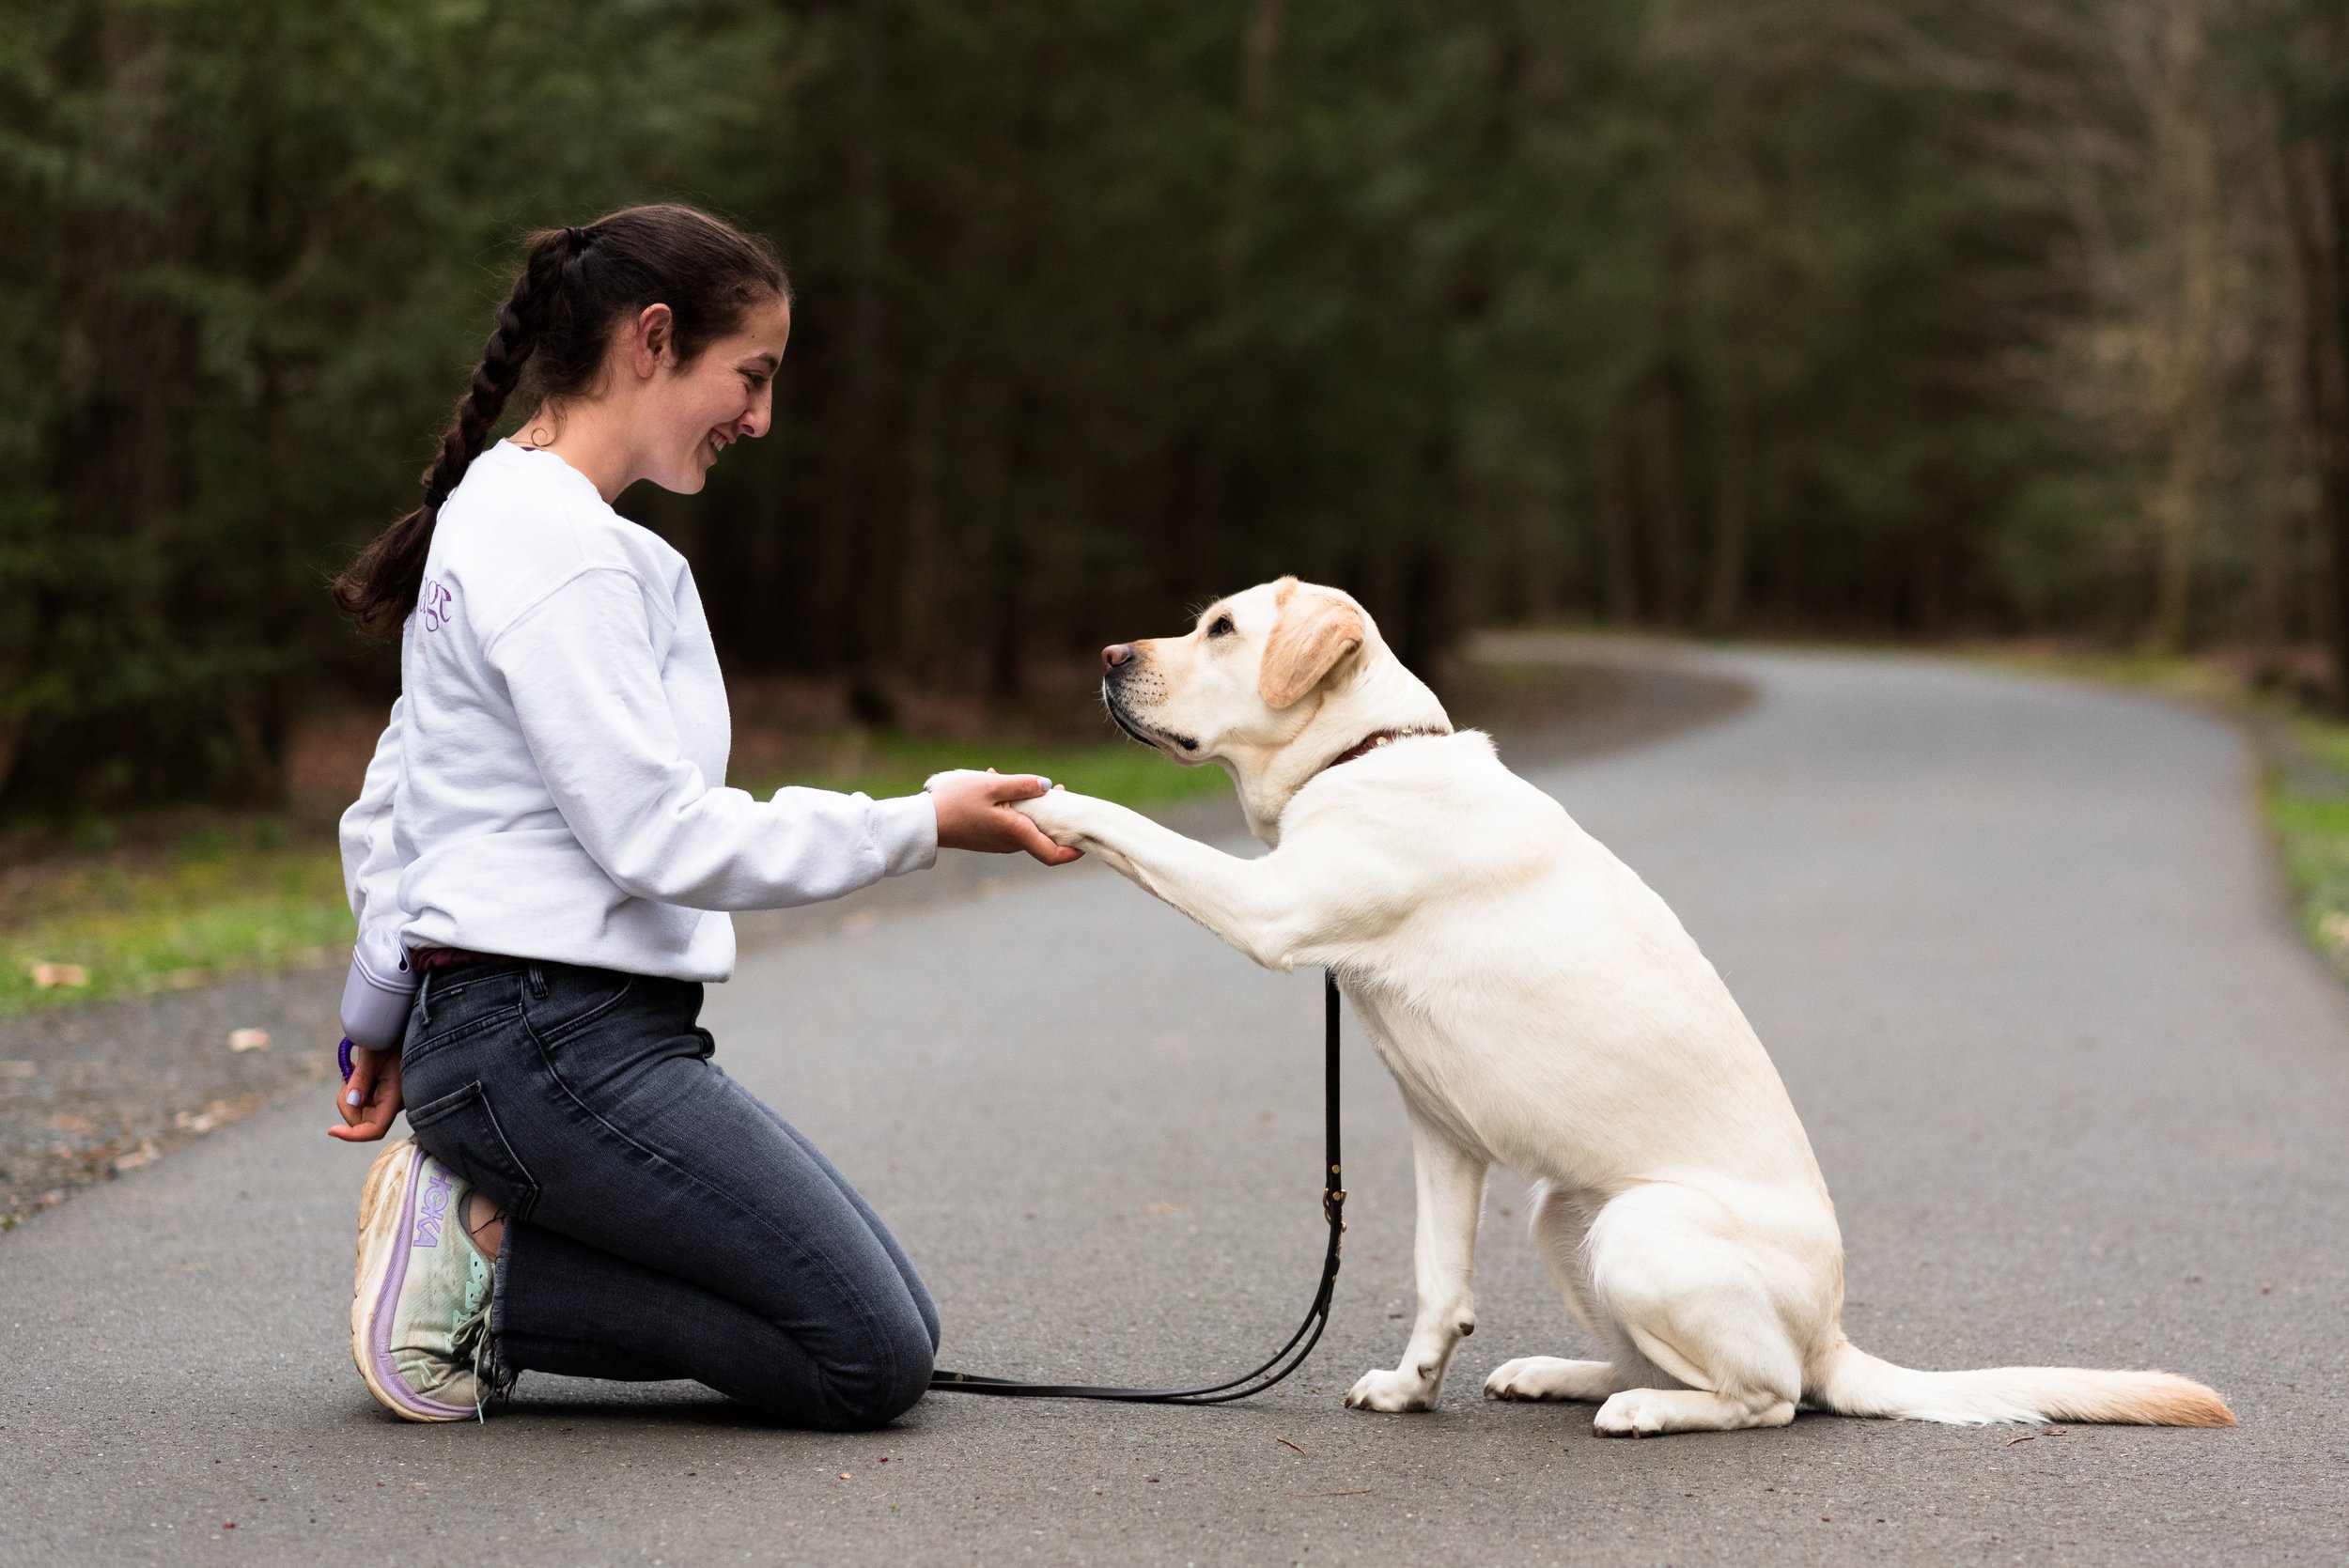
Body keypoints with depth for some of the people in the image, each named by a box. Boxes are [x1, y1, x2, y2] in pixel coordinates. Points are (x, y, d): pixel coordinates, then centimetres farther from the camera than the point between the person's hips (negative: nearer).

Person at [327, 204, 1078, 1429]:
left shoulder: (500, 517, 18)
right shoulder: (558, 548, -14)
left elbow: (384, 814, 23)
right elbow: (658, 838, -19)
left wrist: (393, 1021, 22)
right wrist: (923, 824, -11)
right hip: (558, 1040, -11)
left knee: (895, 1320, 8)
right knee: (868, 1363, -12)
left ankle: (470, 1219, 6)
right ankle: (483, 1278, -7)